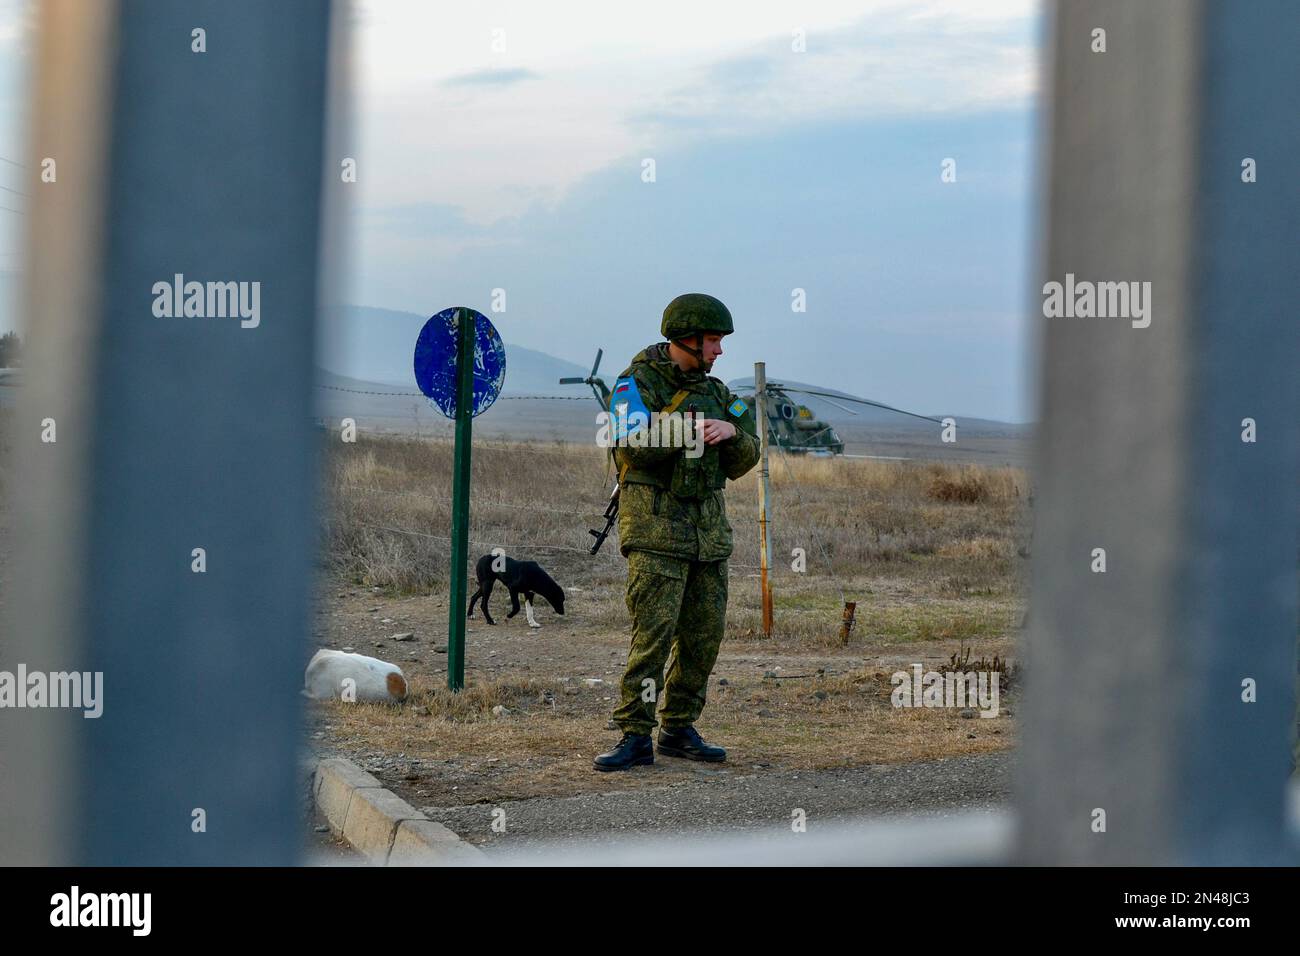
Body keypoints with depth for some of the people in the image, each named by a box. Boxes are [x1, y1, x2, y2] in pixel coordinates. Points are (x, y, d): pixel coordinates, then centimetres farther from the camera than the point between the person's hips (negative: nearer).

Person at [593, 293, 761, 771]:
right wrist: (688, 430, -23)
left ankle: (678, 728, 17)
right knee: (652, 631, -13)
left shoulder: (714, 391, 14)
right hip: (655, 526, -6)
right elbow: (632, 448, -20)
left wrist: (732, 431, -11)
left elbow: (742, 462, 9)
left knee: (704, 634, 6)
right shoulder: (635, 383, -5)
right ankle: (634, 737, -10)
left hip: (709, 529, 7)